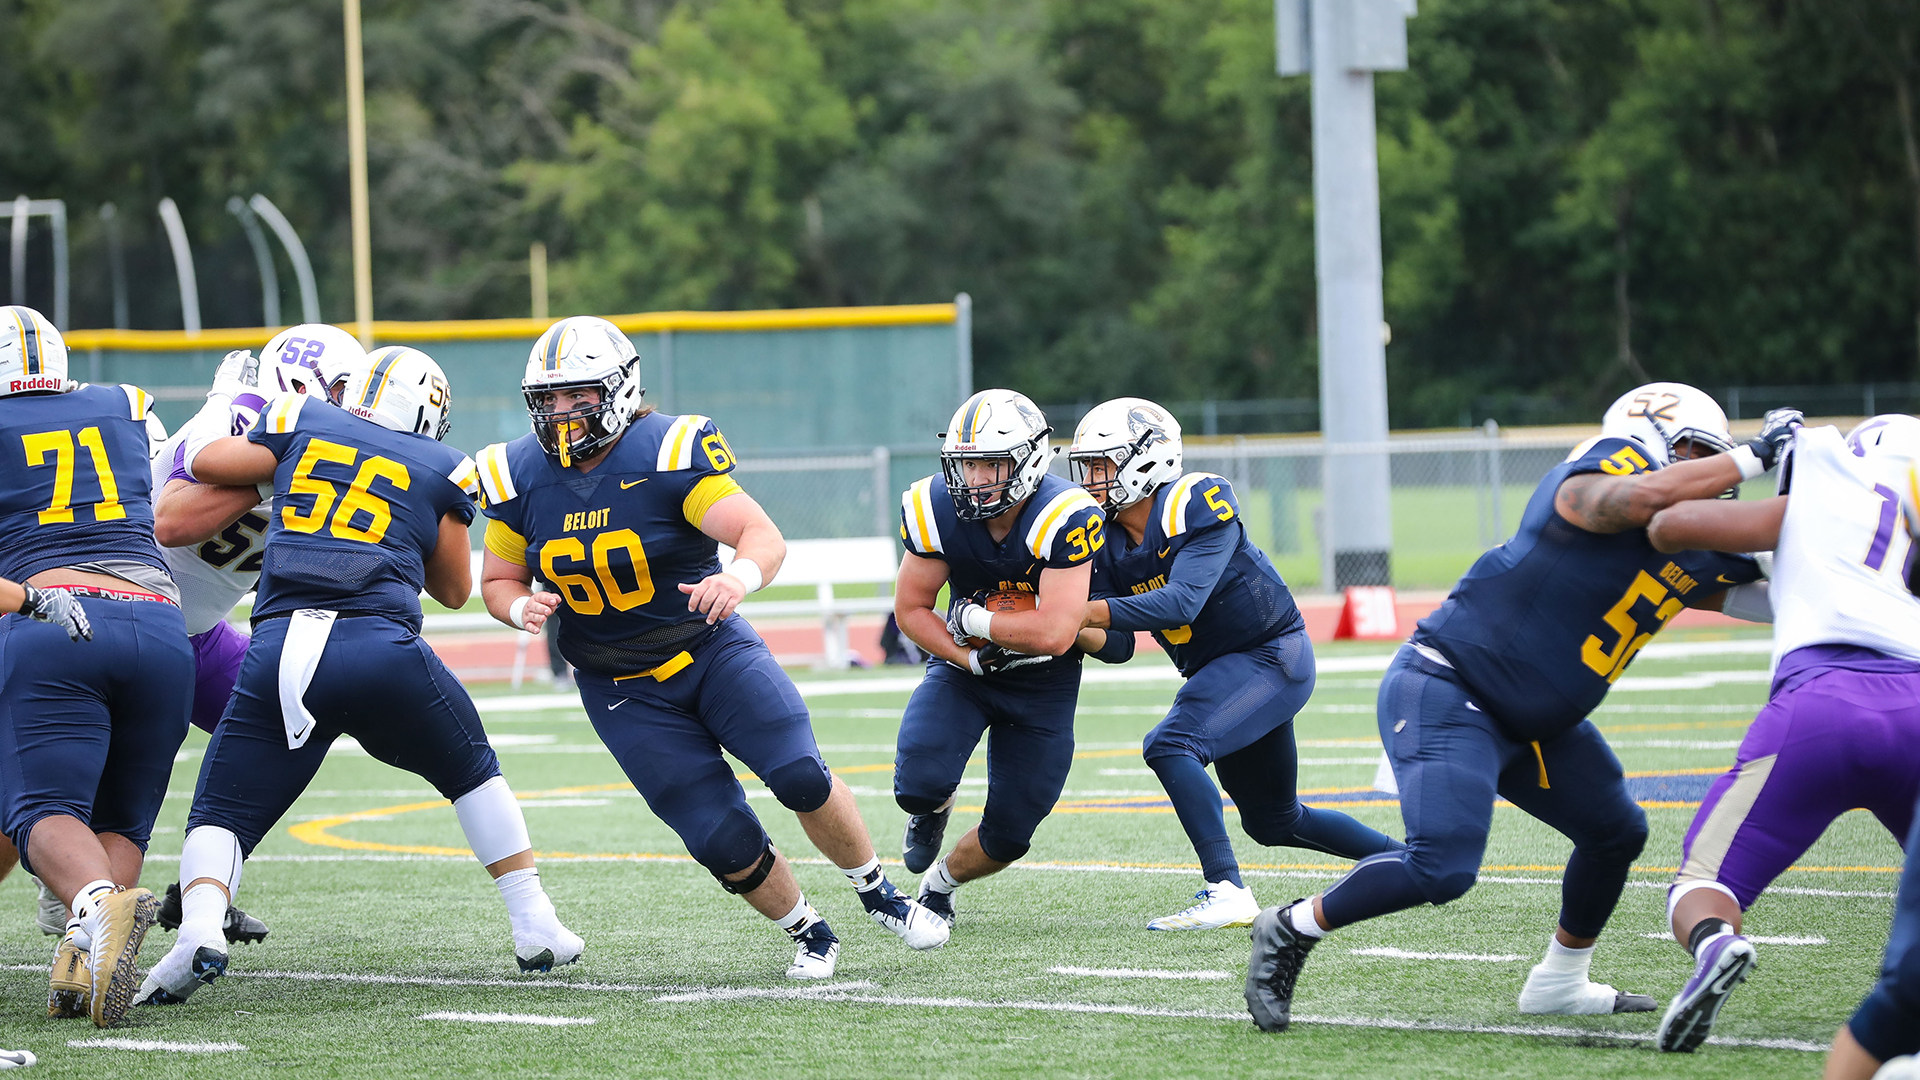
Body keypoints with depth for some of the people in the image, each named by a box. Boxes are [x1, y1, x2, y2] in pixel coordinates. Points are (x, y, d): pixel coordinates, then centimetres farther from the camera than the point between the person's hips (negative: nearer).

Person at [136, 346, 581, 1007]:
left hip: (279, 650, 0)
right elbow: (454, 590, 26)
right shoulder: (441, 471, 16)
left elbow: (204, 462, 19)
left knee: (220, 819, 7)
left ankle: (200, 927, -23)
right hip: (380, 648, 0)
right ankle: (535, 927, 25)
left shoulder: (305, 424, 17)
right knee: (473, 774, 26)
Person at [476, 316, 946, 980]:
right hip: (624, 692, 2)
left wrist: (739, 577, -47)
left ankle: (878, 893, 7)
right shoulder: (520, 477, -6)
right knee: (725, 843, -9)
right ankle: (807, 934, 17)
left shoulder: (668, 453, -18)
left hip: (710, 650, -2)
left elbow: (764, 536, -24)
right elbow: (498, 582, 6)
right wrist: (522, 608, -18)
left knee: (801, 778, -20)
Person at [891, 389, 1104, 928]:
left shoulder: (1065, 519, -30)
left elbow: (1053, 634, -33)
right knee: (919, 784, -23)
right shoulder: (936, 510, -19)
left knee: (1007, 838, 2)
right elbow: (911, 608, -7)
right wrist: (970, 658, -20)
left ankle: (939, 884, 34)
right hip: (964, 663, 1)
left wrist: (974, 620, -23)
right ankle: (934, 806, 15)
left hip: (1042, 681, -1)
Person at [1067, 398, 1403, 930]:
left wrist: (1083, 611, -35)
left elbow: (1182, 603, -32)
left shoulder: (1199, 503, -21)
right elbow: (1118, 645, 1)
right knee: (1272, 822, 18)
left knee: (1170, 746, -28)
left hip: (1274, 655, -9)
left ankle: (1226, 892, -30)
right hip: (1221, 668, 9)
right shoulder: (1111, 545, 0)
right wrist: (1076, 631, -21)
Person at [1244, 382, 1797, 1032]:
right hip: (1445, 691, -10)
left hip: (1532, 724, 10)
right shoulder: (1592, 485, -18)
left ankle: (1559, 983, 36)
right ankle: (1290, 930, -2)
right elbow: (1648, 496, -37)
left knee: (1616, 833, 18)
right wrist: (1752, 457, -29)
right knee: (1443, 868, -22)